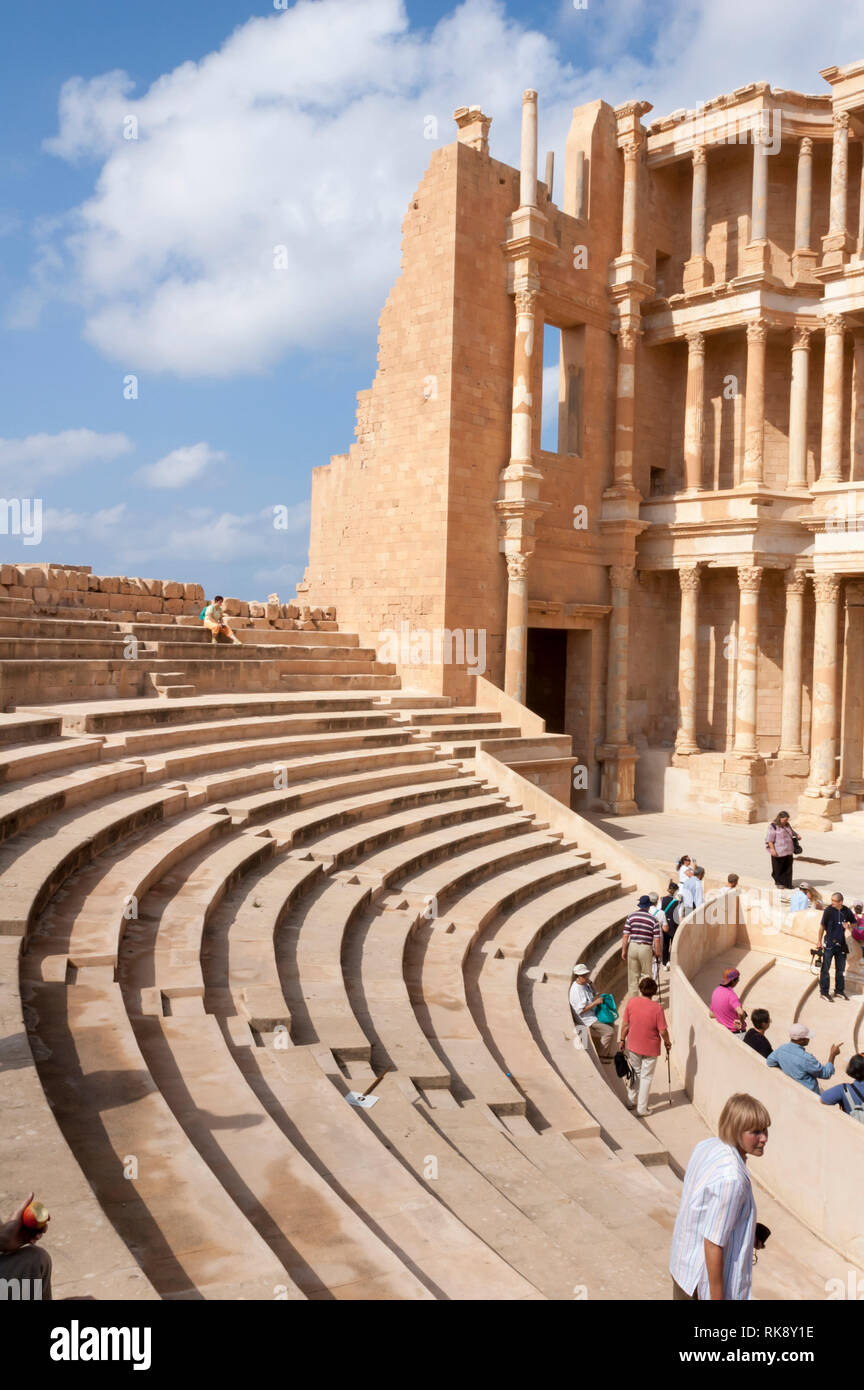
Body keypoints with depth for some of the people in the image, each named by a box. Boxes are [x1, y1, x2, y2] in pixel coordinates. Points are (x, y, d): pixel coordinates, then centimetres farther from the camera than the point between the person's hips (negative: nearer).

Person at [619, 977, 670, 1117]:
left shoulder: (631, 1003, -12)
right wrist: (667, 1043, 5)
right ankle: (641, 1109, 17)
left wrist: (622, 1040, 10)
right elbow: (663, 1031, -15)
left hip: (633, 1045, 3)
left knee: (636, 1073, 24)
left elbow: (625, 1025, -4)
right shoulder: (657, 1008, -20)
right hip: (650, 1048, -3)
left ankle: (631, 1101, 34)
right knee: (646, 1077, 11)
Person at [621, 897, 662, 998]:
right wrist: (657, 952, 7)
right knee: (647, 976, 13)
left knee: (633, 976, 11)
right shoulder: (653, 919, -6)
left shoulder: (631, 916, -1)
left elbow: (625, 936, -3)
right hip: (646, 949, -2)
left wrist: (623, 950, 6)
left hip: (632, 947, 2)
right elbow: (657, 940, -7)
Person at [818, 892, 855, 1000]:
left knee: (841, 969, 13)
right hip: (829, 943, -4)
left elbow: (855, 923, 12)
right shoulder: (829, 910, -11)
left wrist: (848, 925, -10)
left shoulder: (847, 911, -2)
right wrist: (819, 941, -2)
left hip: (841, 944, 4)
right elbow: (822, 926, -4)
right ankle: (824, 992, 5)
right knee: (825, 968, -2)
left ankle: (839, 991, 25)